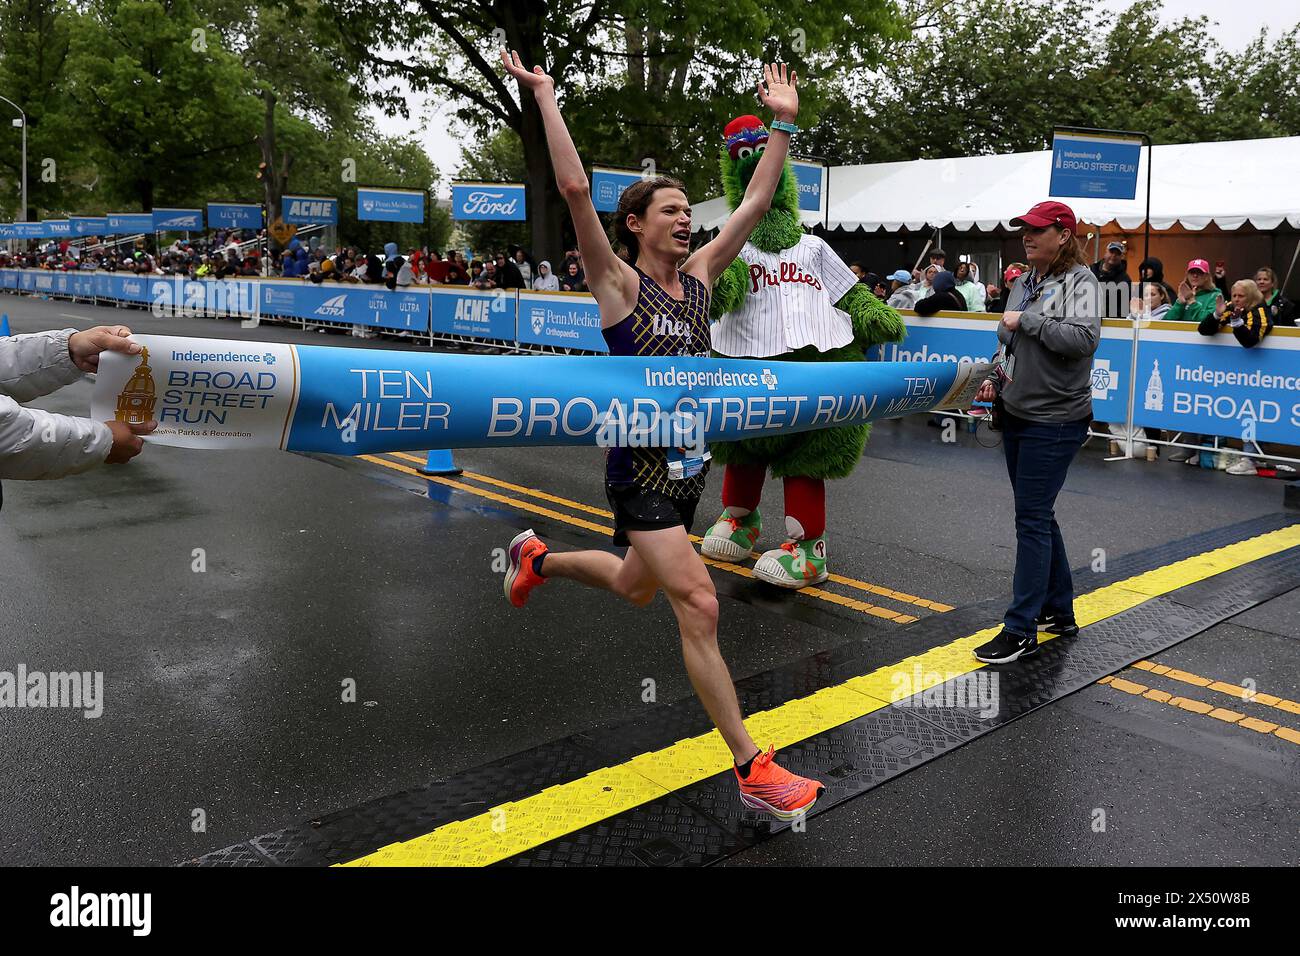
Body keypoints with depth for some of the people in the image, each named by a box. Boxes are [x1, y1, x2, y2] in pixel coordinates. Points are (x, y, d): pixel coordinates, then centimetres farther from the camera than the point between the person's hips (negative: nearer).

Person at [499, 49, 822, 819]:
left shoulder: (699, 274, 8)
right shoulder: (618, 282, -9)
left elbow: (758, 200, 8)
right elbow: (575, 189, -20)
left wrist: (784, 122, 6)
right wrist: (546, 97, -19)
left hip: (691, 461, 8)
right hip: (641, 467, -7)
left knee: (635, 588, 25)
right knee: (700, 607, -12)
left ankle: (539, 558, 53)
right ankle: (753, 770, -3)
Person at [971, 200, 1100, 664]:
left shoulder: (1079, 281, -9)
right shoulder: (1024, 281, 12)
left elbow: (1084, 337, -25)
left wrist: (1026, 320, -18)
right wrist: (995, 378, 6)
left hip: (1055, 421, -8)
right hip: (1016, 415, 8)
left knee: (1032, 518, -7)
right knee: (1038, 515, 15)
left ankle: (1021, 629, 0)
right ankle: (1059, 611, 28)